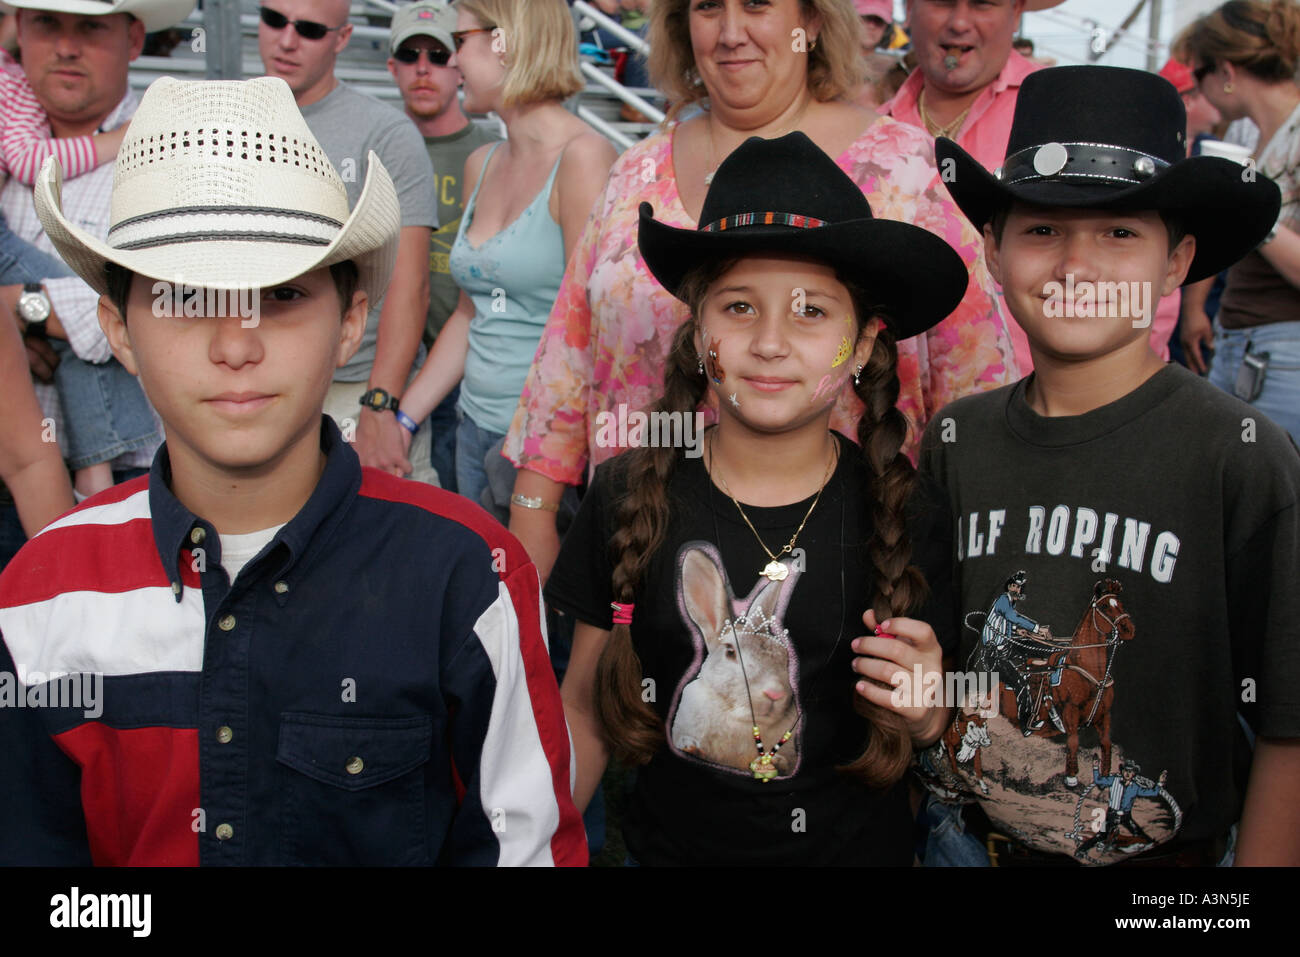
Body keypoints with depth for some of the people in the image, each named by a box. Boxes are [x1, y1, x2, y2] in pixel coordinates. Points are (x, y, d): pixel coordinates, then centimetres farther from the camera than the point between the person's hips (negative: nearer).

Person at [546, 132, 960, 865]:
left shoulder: (909, 520, -15)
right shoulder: (627, 496, -13)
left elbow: (930, 723, -1)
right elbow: (584, 712, -4)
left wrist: (928, 716, -20)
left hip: (853, 845, -1)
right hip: (666, 841, 1)